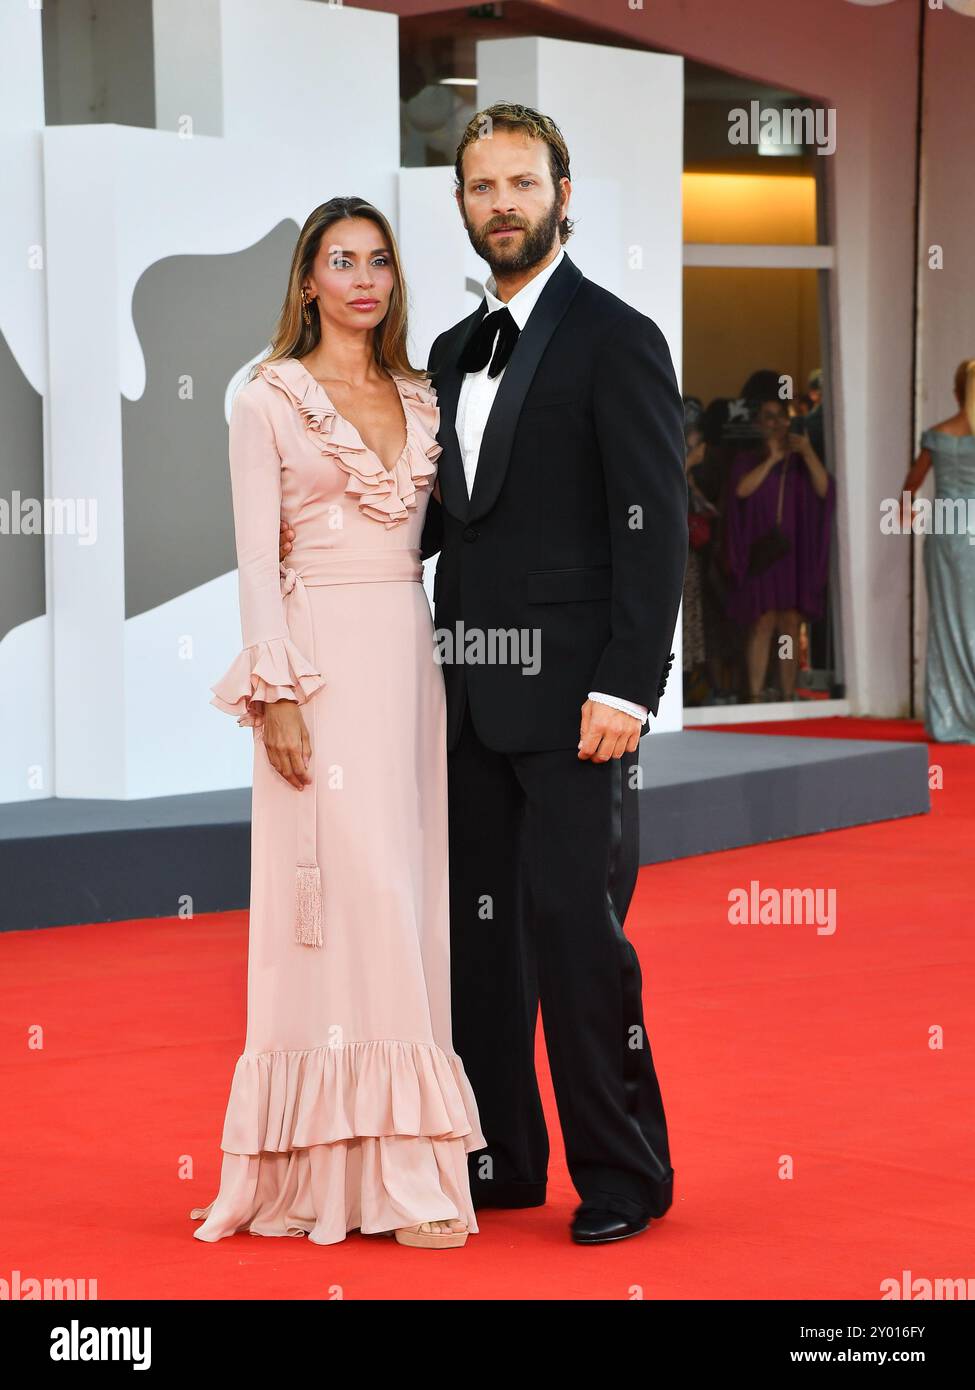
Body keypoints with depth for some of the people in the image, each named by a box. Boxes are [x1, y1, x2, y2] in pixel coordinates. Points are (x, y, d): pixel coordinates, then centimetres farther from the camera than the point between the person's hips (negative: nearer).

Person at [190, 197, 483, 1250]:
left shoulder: (419, 400, 15)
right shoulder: (270, 400, 0)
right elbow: (256, 557, -6)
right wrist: (276, 692, -15)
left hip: (411, 656, 6)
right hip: (322, 654, -6)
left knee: (407, 888, 3)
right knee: (359, 892, -11)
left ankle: (369, 1154, 10)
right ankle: (401, 1174, -10)